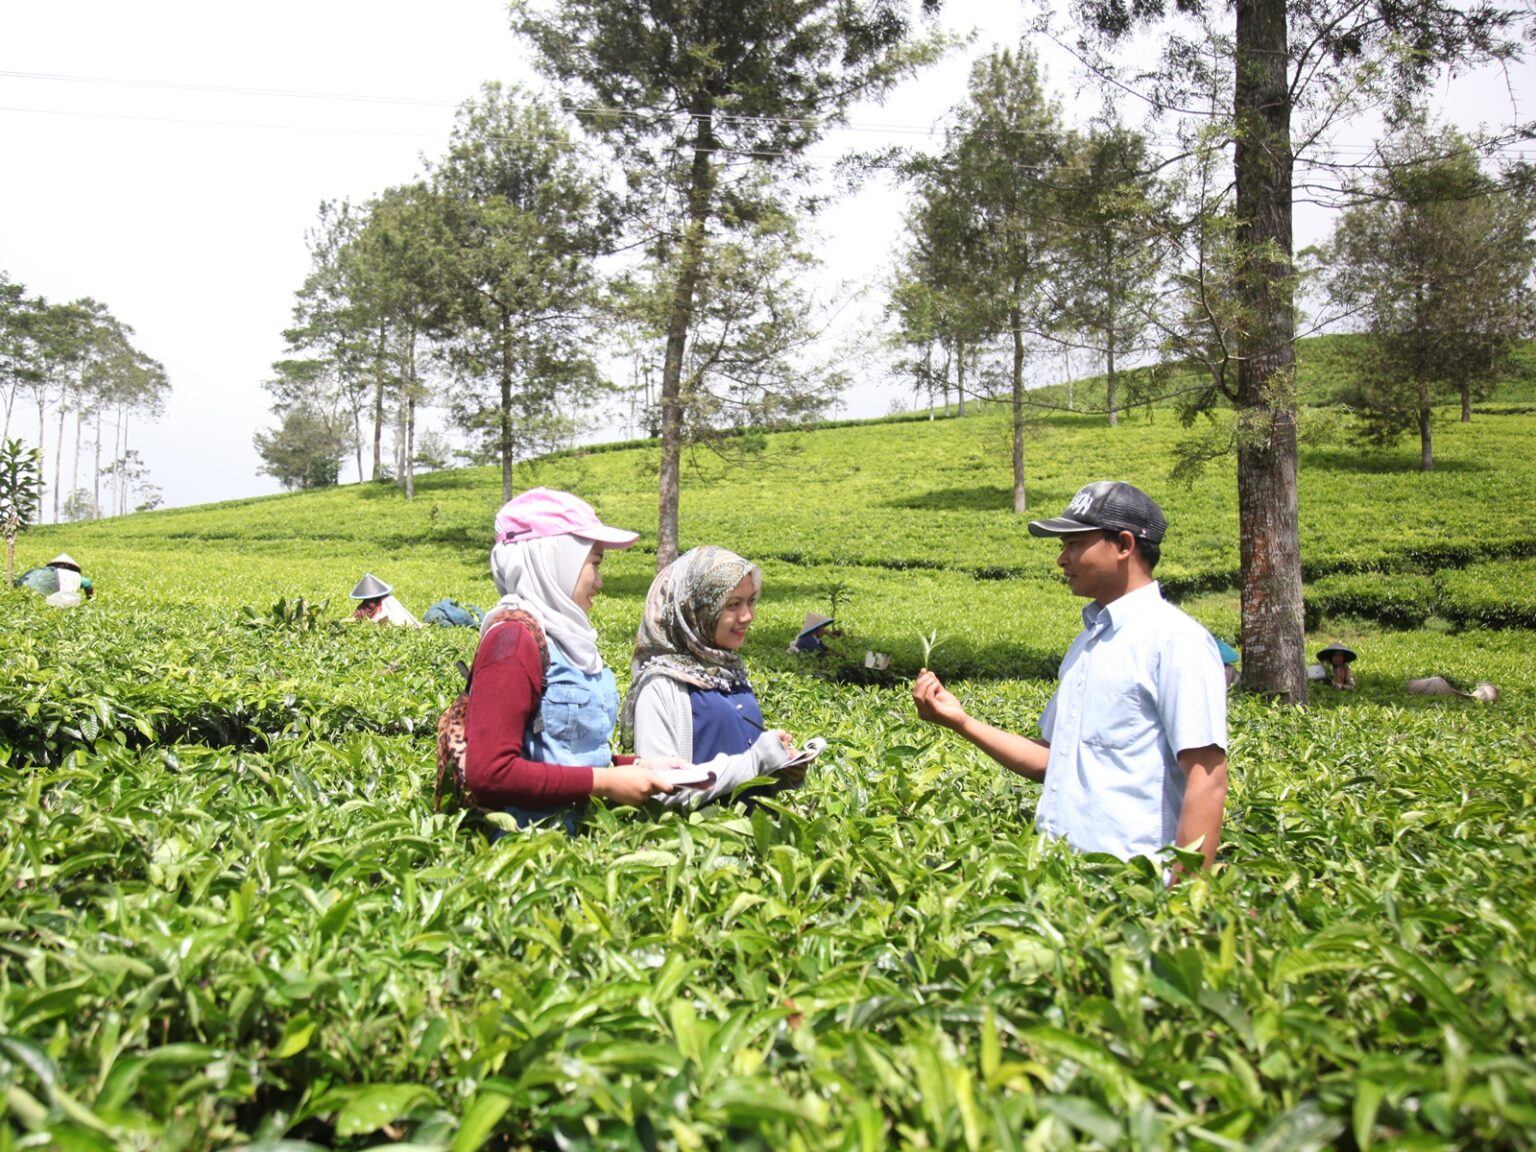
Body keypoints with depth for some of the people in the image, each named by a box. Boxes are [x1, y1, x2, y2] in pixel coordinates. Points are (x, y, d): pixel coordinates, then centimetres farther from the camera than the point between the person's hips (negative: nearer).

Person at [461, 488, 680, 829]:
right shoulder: (514, 637, -12)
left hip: (578, 827, 8)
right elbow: (488, 773, -19)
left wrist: (637, 766, 5)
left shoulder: (564, 636, 12)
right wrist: (603, 783, -16)